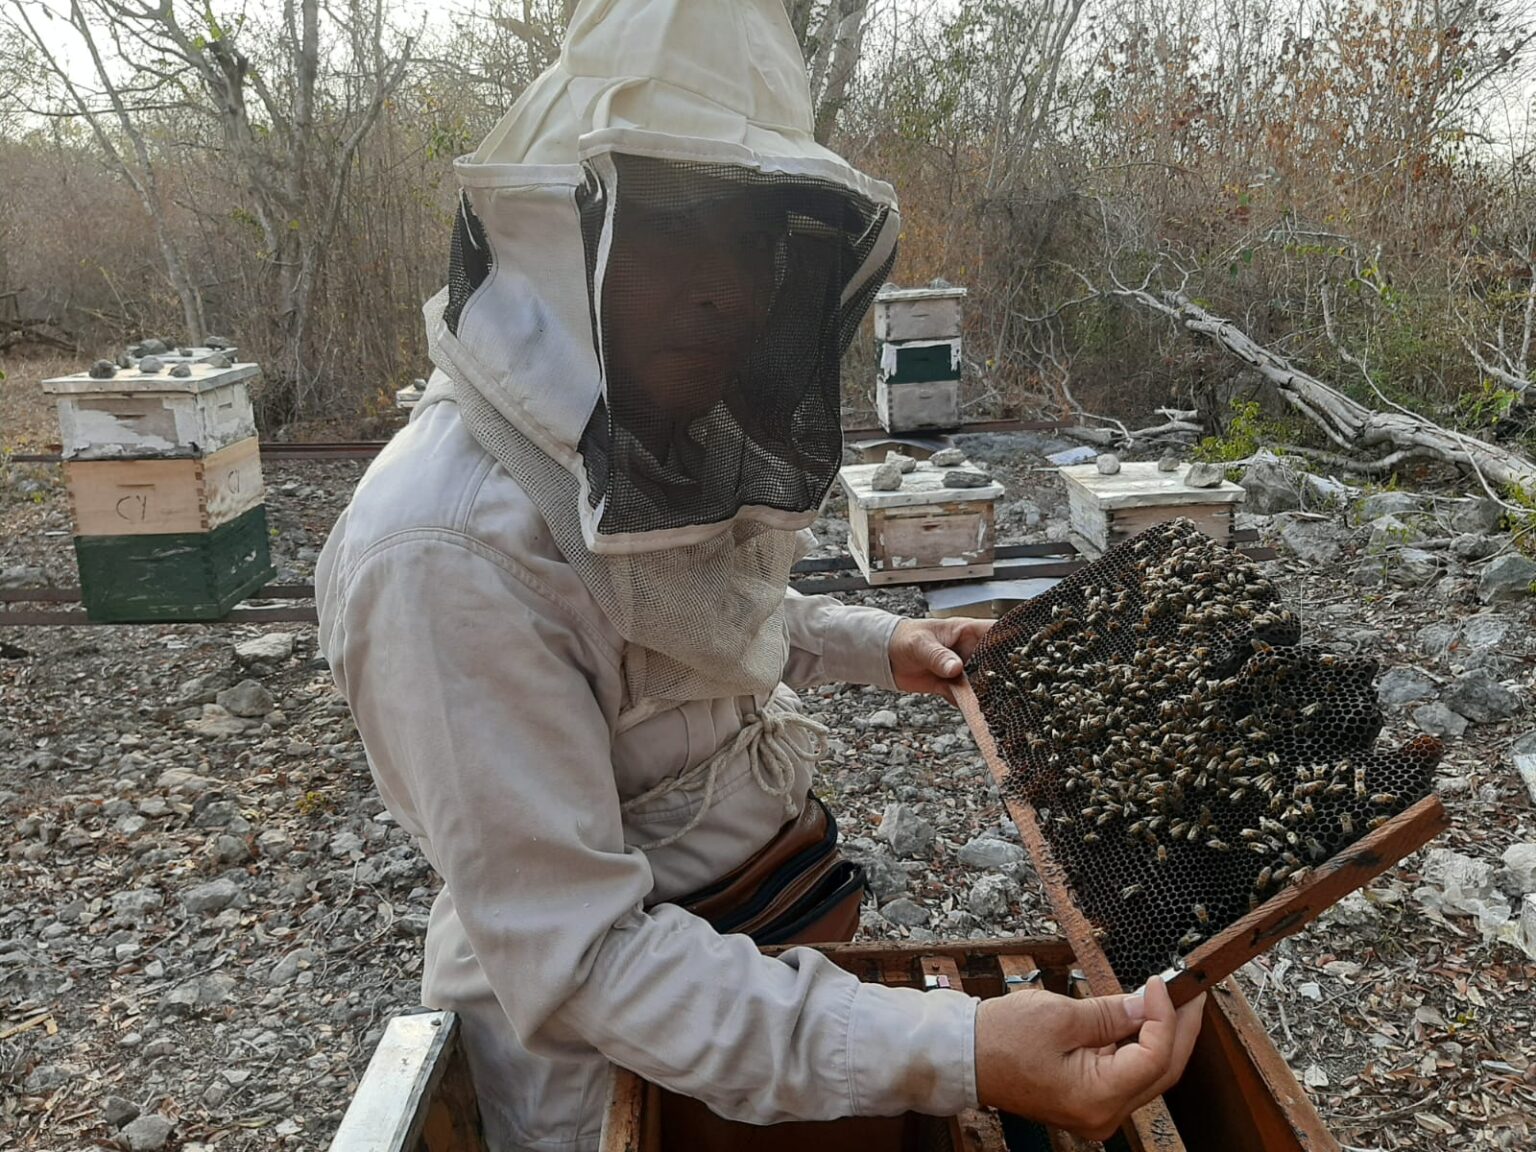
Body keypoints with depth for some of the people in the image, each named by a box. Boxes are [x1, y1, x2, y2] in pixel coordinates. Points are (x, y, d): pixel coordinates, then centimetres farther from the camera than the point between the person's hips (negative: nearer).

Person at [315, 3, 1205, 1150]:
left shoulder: (663, 440, -6)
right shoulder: (447, 550, -32)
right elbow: (579, 955, -32)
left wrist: (879, 645, 1)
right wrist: (954, 1054, -40)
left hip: (794, 902, 7)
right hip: (607, 1031, -7)